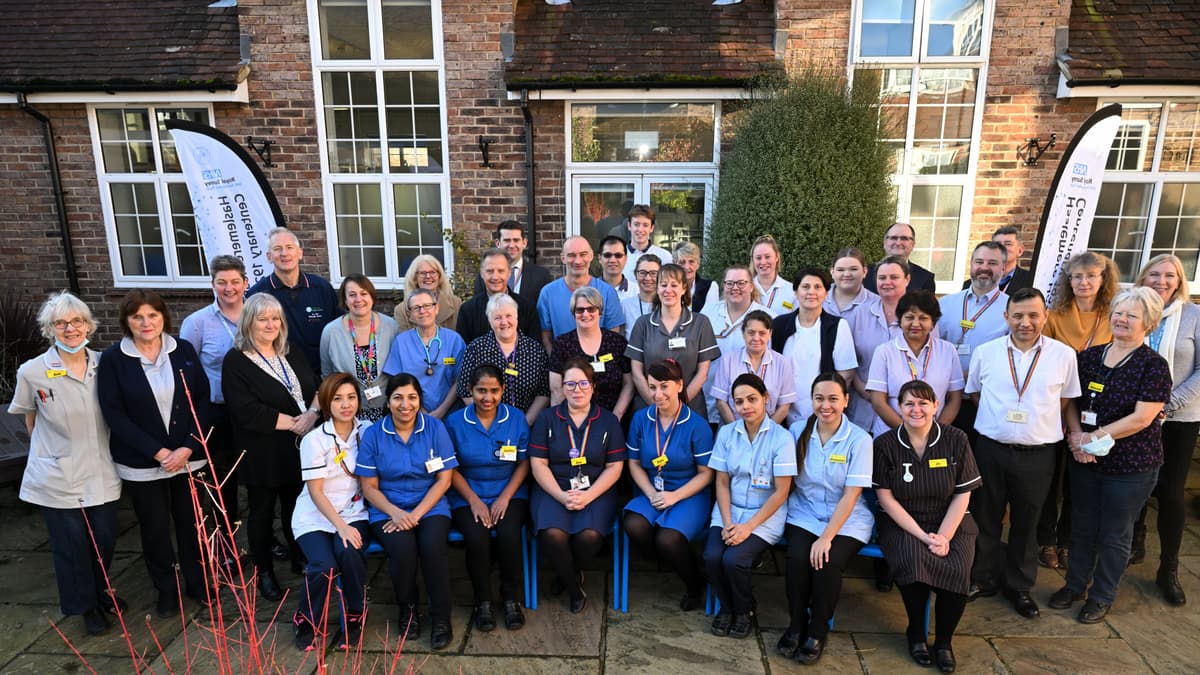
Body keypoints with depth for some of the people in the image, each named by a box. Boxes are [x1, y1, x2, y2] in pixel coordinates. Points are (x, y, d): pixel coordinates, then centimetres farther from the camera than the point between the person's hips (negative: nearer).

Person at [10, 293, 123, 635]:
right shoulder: (32, 372, -10)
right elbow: (30, 419, 7)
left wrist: (103, 451, 10)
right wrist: (50, 451, 7)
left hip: (101, 474, 2)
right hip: (57, 478, -2)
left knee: (105, 538, 12)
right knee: (71, 544, 9)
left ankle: (101, 591, 39)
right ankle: (86, 605, 31)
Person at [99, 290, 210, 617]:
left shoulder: (183, 350, -2)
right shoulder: (113, 359, -7)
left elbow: (202, 400, -1)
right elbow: (114, 414, -9)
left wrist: (188, 447, -11)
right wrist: (157, 451, -15)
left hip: (187, 456, 2)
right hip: (141, 462, -1)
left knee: (190, 521, 11)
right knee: (155, 527, 11)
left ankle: (197, 582, 30)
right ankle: (166, 590, 30)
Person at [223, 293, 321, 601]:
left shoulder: (293, 355, 10)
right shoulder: (236, 361, -9)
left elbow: (317, 387, 5)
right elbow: (247, 411, -18)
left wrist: (312, 414, -15)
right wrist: (291, 423, -17)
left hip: (299, 448, 5)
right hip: (262, 454, -5)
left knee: (297, 507, 16)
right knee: (262, 512, 10)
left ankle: (300, 560, 34)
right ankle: (264, 572, 26)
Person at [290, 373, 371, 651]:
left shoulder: (368, 431, 0)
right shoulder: (314, 440, -9)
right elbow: (315, 491, -10)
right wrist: (341, 526, -21)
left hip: (353, 511, 2)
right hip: (315, 516, -1)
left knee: (350, 554, -28)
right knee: (324, 566, -25)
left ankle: (354, 618, -2)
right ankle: (306, 622, 7)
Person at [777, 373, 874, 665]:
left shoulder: (859, 440, -9)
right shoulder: (798, 432, -1)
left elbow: (851, 496, -12)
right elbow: (787, 480, 5)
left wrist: (827, 537, -18)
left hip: (847, 520, -2)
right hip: (805, 514, 2)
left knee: (828, 564, -26)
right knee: (798, 558, -24)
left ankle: (818, 631, 0)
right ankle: (797, 625, 1)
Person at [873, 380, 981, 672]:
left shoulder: (956, 440, -1)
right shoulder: (885, 445, -5)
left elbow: (962, 496, -2)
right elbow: (886, 498, -6)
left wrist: (943, 536, -14)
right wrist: (923, 536, -15)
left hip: (950, 523, 1)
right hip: (901, 523, -1)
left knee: (958, 569, -26)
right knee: (912, 559, -31)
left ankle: (943, 640, 2)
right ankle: (916, 632, -2)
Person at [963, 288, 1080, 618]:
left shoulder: (1064, 355, -3)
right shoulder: (985, 352, -2)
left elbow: (1065, 400, 9)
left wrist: (1056, 428, 4)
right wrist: (999, 415, 4)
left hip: (1037, 453, 0)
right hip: (991, 449, 0)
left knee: (1026, 523, 14)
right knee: (986, 517, 12)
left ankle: (1019, 586, 32)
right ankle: (983, 579, 30)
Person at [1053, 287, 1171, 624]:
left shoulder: (1153, 365, -11)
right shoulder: (1089, 357, 3)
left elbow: (1141, 418, -17)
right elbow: (1070, 401, 5)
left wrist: (1095, 438, -17)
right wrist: (1076, 435, -11)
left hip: (1131, 466, -4)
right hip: (1083, 459, 4)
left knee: (1114, 535, 11)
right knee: (1082, 527, 16)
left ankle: (1102, 597, 28)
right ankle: (1075, 584, 34)